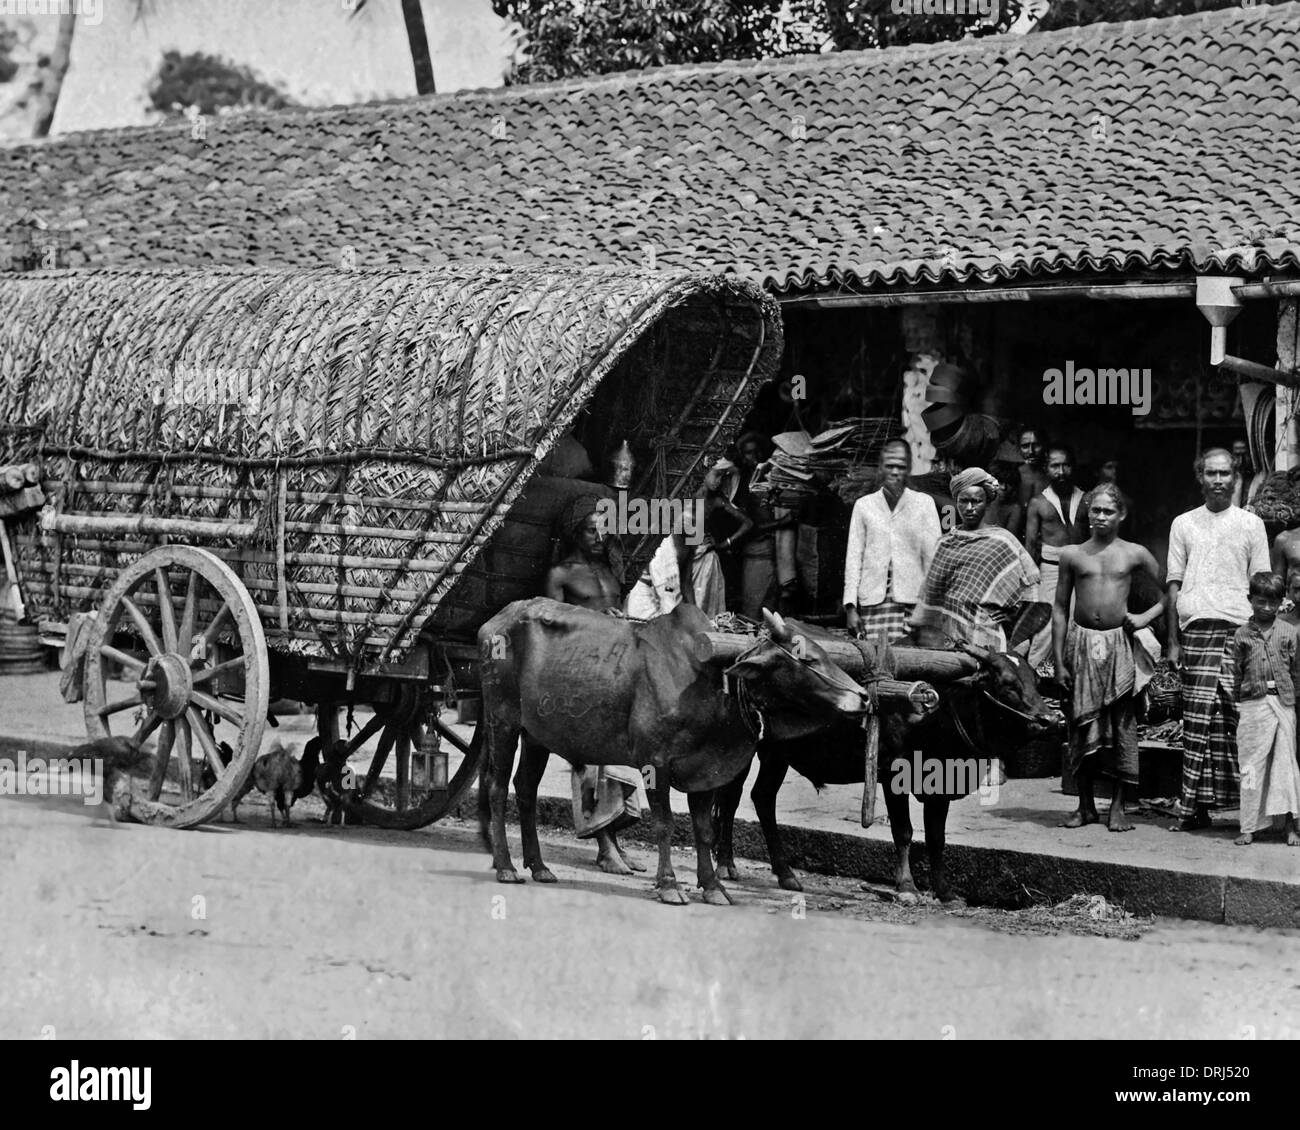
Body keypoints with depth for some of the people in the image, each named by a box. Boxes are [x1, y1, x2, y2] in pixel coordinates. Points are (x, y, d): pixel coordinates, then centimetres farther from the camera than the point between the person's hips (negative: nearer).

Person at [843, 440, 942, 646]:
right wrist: (850, 605, 3)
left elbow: (933, 556, 6)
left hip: (911, 599, -1)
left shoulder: (924, 503, 9)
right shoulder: (864, 505, 13)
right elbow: (854, 558, 11)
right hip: (872, 599, 1)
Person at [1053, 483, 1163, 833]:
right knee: (1082, 726, 3)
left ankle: (1118, 806, 7)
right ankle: (1086, 806, 12)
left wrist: (1147, 617, -2)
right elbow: (1060, 608, 7)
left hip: (1119, 645, -1)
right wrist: (1059, 661, 3)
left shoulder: (1135, 554, 4)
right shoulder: (1072, 554, 5)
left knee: (1122, 726, 0)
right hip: (1081, 644, 1)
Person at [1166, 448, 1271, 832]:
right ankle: (1195, 804, -5)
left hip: (1239, 627, 0)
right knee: (1198, 718, -5)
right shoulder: (1184, 524, 15)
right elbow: (1173, 584, 14)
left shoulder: (1251, 524, 12)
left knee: (1237, 717, -7)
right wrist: (1173, 641, 7)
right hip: (1196, 627, 1)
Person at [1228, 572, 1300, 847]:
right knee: (1251, 765, 1)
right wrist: (1235, 704, 5)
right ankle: (1249, 826, 5)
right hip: (1252, 703, 0)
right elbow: (1235, 674, 9)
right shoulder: (1242, 635, 6)